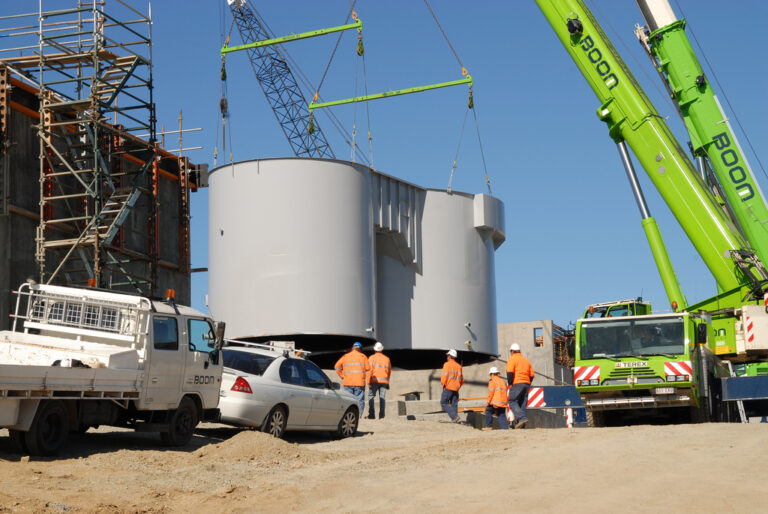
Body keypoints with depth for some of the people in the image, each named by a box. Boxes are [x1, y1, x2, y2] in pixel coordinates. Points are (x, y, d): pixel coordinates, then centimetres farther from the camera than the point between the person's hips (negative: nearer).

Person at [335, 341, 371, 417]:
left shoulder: (345, 356, 9)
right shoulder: (363, 356, 5)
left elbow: (337, 367, 4)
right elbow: (368, 368, 0)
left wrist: (342, 376, 10)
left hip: (348, 382, 1)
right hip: (359, 382, -1)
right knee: (359, 399, 1)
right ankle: (358, 415, -5)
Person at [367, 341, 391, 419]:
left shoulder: (372, 358, 0)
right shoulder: (387, 359, 11)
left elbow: (369, 370, -7)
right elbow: (389, 371, 16)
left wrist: (368, 382, -6)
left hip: (374, 381, -3)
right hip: (384, 381, 3)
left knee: (371, 396, 5)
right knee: (382, 398, 3)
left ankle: (371, 414, -4)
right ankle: (381, 415, -4)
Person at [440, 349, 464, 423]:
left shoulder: (447, 364, -6)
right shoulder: (459, 366, 14)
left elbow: (444, 376, -14)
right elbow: (462, 379, 15)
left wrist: (444, 385, -1)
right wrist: (458, 386, 18)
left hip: (448, 388, -6)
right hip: (456, 389, 6)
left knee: (444, 403, -2)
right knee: (454, 404, 9)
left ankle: (454, 416, -14)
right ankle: (455, 420, 2)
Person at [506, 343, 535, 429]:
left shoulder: (512, 359, -1)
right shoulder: (526, 360, 20)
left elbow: (510, 372, -15)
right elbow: (532, 375, 16)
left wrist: (510, 383, -6)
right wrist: (527, 384, 17)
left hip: (517, 383, -7)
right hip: (526, 384, 7)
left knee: (512, 402, -6)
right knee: (522, 404, 7)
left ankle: (522, 418, -28)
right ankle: (521, 426, 0)